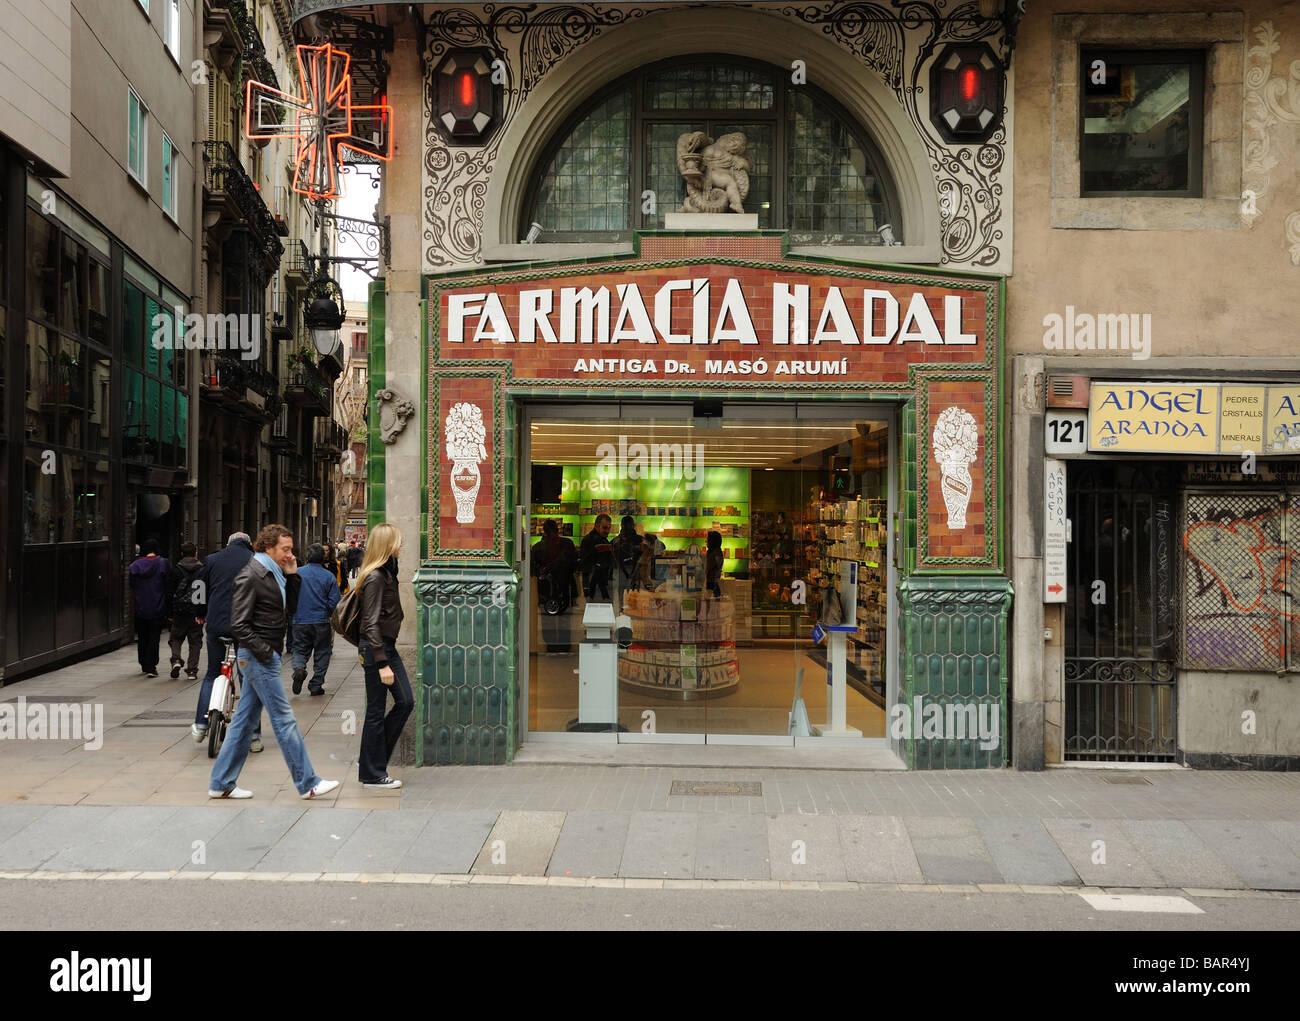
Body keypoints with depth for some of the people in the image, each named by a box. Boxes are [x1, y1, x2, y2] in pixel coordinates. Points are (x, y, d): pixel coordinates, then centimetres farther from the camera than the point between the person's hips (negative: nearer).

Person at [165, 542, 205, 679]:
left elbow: (169, 592, 1)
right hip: (197, 611, 0)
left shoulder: (174, 569, 1)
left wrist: (170, 612, 6)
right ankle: (192, 670, 4)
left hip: (179, 611, 0)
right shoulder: (203, 569, 1)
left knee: (176, 637, 15)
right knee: (195, 641, 6)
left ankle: (176, 659, -8)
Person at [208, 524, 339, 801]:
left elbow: (289, 610, 17)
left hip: (264, 657, 9)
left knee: (244, 720, 12)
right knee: (284, 719, -5)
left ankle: (221, 783, 20)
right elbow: (239, 625, -17)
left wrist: (292, 577, 8)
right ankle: (307, 783, 0)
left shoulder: (274, 574, 14)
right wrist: (264, 652, -17)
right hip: (258, 656, -9)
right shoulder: (250, 576, -14)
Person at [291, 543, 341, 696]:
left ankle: (299, 669, -16)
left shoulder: (296, 573, -4)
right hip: (322, 622, -1)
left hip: (300, 621, 1)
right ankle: (316, 685, 11)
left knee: (300, 649, 14)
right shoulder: (329, 576, -6)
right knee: (321, 653, 12)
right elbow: (334, 601, -7)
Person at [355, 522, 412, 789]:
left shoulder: (387, 572, 11)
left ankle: (371, 760, 21)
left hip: (387, 646, 10)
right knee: (376, 711, 0)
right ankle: (372, 774, 13)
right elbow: (371, 624, -21)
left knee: (405, 702, 11)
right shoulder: (375, 578, -18)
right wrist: (382, 664, -24)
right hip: (375, 648, -10)